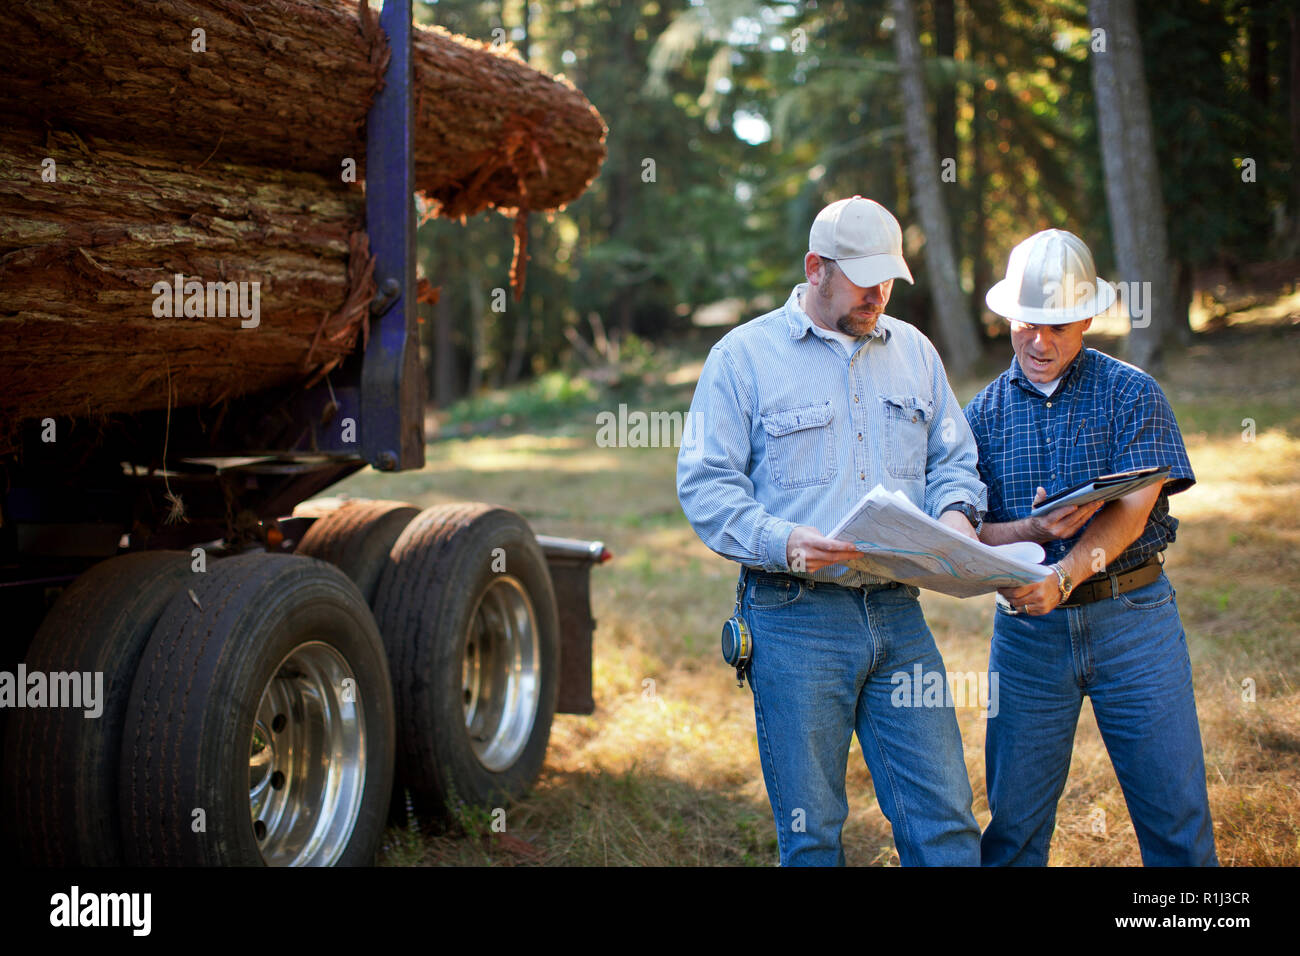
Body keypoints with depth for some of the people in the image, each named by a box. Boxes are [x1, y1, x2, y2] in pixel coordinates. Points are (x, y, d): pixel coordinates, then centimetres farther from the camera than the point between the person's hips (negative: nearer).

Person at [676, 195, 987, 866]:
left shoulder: (913, 352, 15)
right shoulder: (744, 355, 0)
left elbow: (953, 458, 20)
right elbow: (704, 485, -5)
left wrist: (955, 513, -3)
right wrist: (782, 542, -22)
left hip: (898, 614, 4)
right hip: (795, 620, -4)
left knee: (944, 822, 2)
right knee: (811, 833, 4)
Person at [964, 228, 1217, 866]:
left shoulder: (1132, 393, 1)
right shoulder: (986, 412, 7)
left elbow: (1133, 508, -12)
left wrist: (1063, 577, -27)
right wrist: (1035, 531, -19)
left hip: (1132, 618, -1)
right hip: (1026, 629, 2)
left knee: (1175, 811, 1)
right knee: (1013, 819, 6)